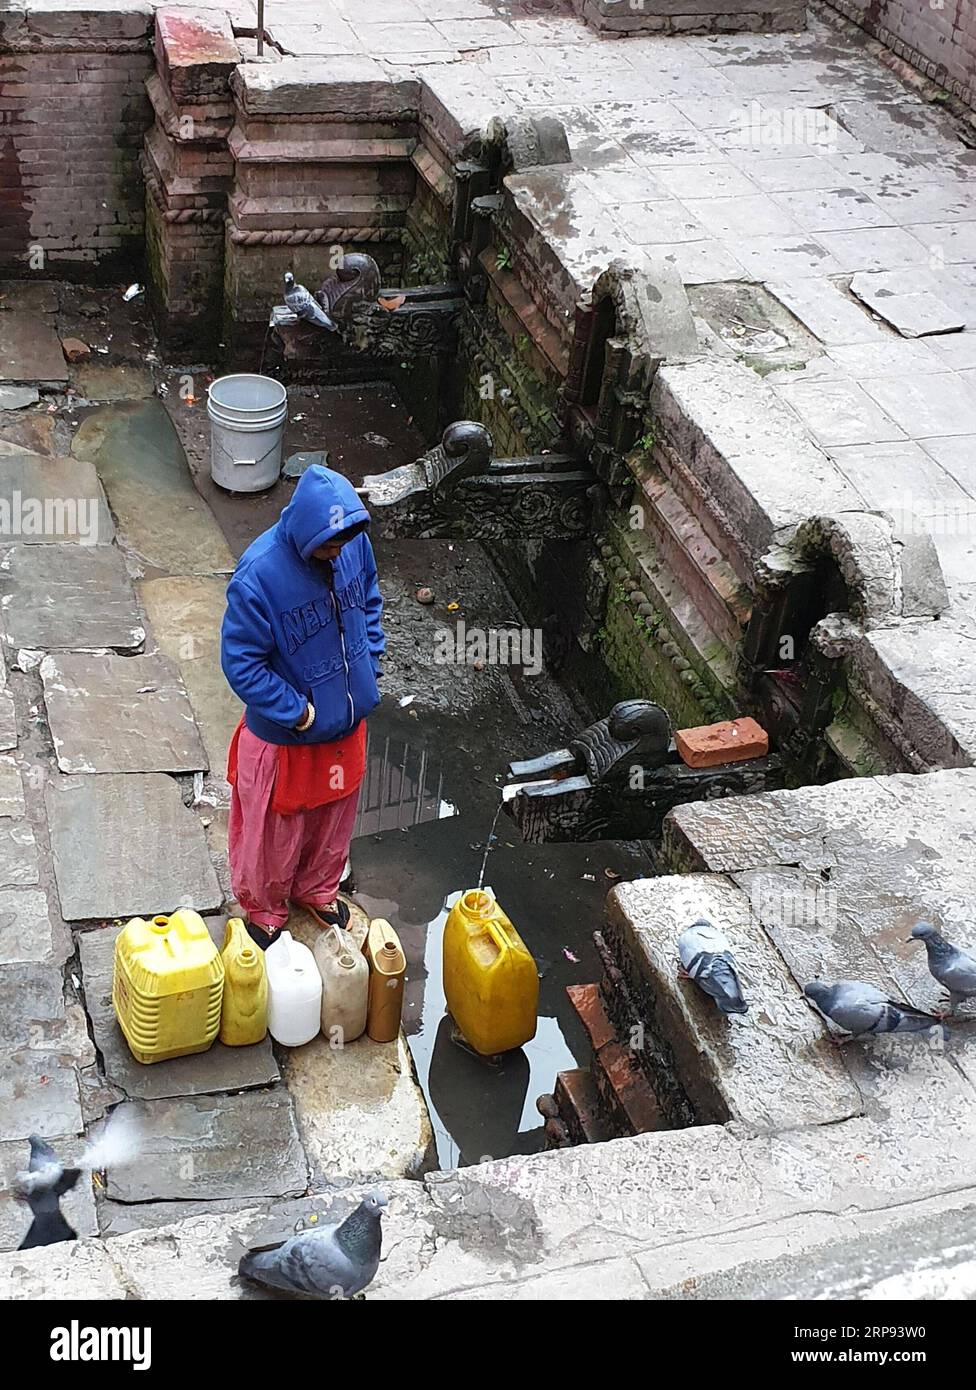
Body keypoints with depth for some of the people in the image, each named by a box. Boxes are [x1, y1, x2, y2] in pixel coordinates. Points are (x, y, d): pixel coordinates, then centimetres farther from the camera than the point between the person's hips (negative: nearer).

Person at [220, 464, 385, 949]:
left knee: (334, 812, 27)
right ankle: (263, 906, 44)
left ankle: (317, 889, 53)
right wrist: (296, 712, -21)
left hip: (347, 719, 5)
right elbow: (241, 663, -24)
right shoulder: (258, 576, -33)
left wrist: (368, 667, 0)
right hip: (285, 732, -5)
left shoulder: (355, 541, -15)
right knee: (275, 826, 18)